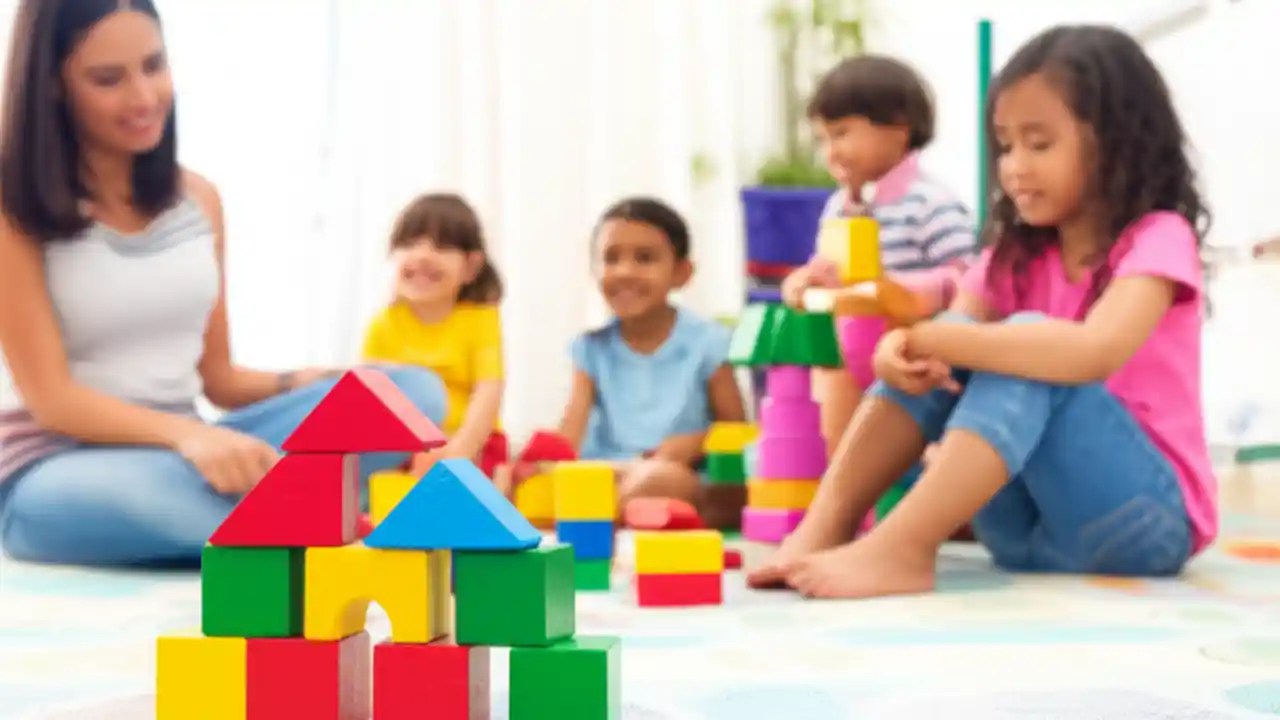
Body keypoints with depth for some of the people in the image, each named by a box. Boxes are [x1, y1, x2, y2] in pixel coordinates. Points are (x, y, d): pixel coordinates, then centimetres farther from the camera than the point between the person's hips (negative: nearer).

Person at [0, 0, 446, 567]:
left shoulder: (199, 199, 9)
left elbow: (217, 378, 10)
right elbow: (51, 398, -14)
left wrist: (318, 385, -11)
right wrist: (185, 434, -31)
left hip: (180, 454, 6)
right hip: (59, 472, -5)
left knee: (412, 392, -18)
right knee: (150, 487, -44)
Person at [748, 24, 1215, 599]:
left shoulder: (1157, 239, -11)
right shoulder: (1021, 252, 10)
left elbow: (1092, 354, -30)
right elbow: (957, 331, -6)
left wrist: (927, 335, -30)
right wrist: (908, 349, -29)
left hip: (1148, 521, -6)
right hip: (1034, 527, 6)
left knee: (1024, 341, -28)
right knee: (947, 351, -13)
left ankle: (898, 550, -40)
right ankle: (825, 528, -25)